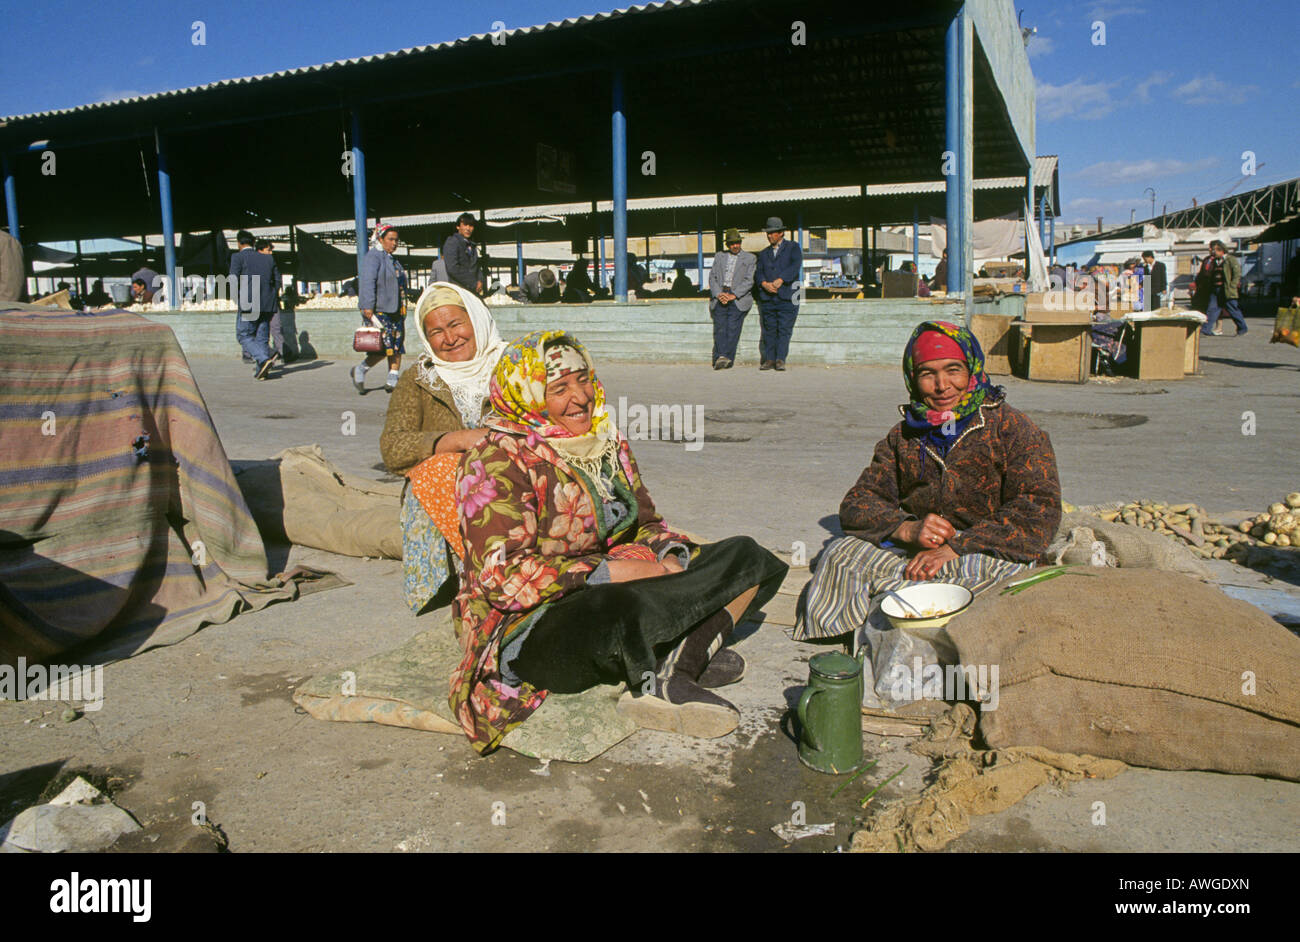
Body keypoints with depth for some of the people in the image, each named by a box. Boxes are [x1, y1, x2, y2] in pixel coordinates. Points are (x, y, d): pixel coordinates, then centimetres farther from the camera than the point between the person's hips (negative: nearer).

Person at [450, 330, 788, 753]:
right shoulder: (496, 462, -10)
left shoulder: (605, 442, 12)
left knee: (745, 556, -1)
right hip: (530, 631, -8)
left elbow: (645, 524, 18)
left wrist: (669, 556, -6)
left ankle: (674, 672, -22)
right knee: (618, 608, -42)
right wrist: (605, 573, -23)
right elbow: (503, 577, -18)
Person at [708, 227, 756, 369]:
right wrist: (718, 294, -7)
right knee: (719, 328, -13)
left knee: (732, 329, -14)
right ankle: (720, 358, -22)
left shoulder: (749, 258, 11)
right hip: (719, 297, 2)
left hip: (738, 298, -2)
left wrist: (733, 295, -11)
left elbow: (749, 281, 1)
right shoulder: (719, 256, 20)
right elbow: (712, 277, 11)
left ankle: (727, 359, -16)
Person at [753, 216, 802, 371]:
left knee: (784, 330, -7)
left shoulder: (793, 248, 10)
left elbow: (795, 266, -7)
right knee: (769, 330, 1)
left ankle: (780, 360, -6)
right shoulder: (764, 253, 22)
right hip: (767, 298, 4)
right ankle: (769, 359, 5)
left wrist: (780, 280, -18)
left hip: (787, 296, -4)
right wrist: (765, 284, -11)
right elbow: (758, 272, 10)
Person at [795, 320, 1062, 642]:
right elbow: (856, 505, 3)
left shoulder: (1011, 428, -2)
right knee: (843, 556, -20)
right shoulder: (903, 437, 11)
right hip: (913, 552, 3)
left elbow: (1040, 511, -15)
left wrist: (955, 548, -25)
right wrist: (908, 529, -20)